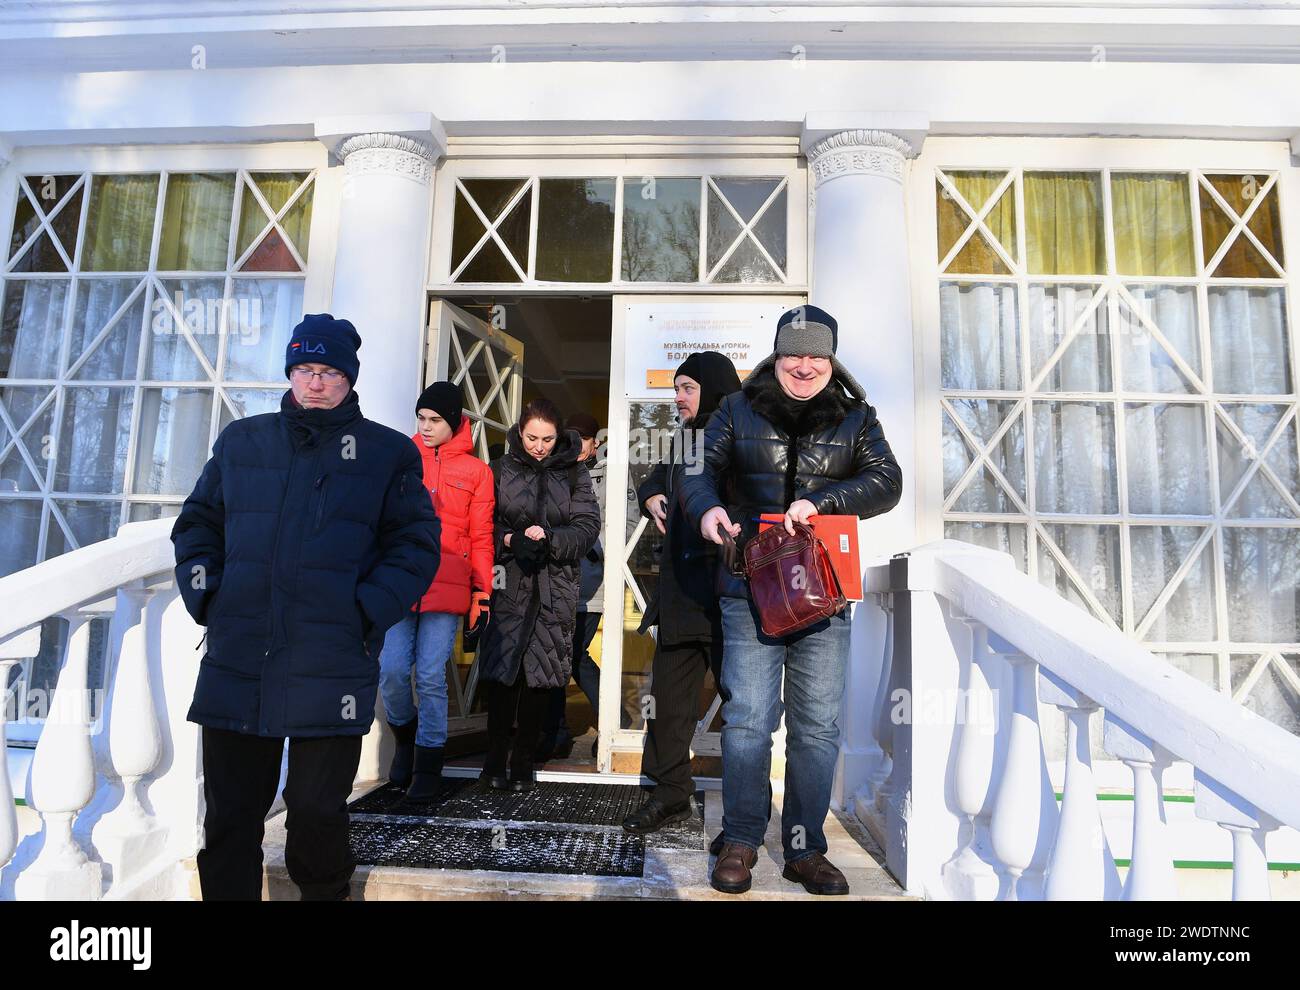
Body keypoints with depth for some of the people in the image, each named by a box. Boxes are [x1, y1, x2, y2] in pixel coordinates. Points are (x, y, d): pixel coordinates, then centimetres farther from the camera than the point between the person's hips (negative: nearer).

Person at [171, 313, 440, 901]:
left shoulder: (387, 452, 3)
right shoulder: (241, 442, 13)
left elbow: (417, 543, 0)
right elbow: (197, 521, 20)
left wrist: (368, 611, -11)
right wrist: (203, 591, 4)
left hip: (332, 670, -2)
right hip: (235, 662, 3)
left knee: (317, 808, 10)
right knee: (229, 814, 11)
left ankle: (323, 891, 37)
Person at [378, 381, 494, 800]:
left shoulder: (475, 471, 8)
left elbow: (481, 537, 7)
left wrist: (482, 590, 2)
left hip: (446, 587, -2)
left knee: (431, 677, -2)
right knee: (391, 671, -4)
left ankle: (427, 768, 13)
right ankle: (406, 737, 26)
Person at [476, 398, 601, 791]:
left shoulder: (574, 473, 6)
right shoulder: (503, 469, 5)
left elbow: (588, 526, 0)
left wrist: (550, 537, -15)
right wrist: (509, 540, -15)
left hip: (555, 587, 1)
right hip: (508, 582, 0)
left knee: (541, 673, 5)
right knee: (502, 670, -2)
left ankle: (523, 762, 18)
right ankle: (495, 760, 12)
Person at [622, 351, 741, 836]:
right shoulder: (683, 439, 17)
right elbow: (662, 476, 35)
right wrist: (651, 495, 15)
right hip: (682, 587, 8)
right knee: (670, 690, 12)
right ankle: (671, 792, 26)